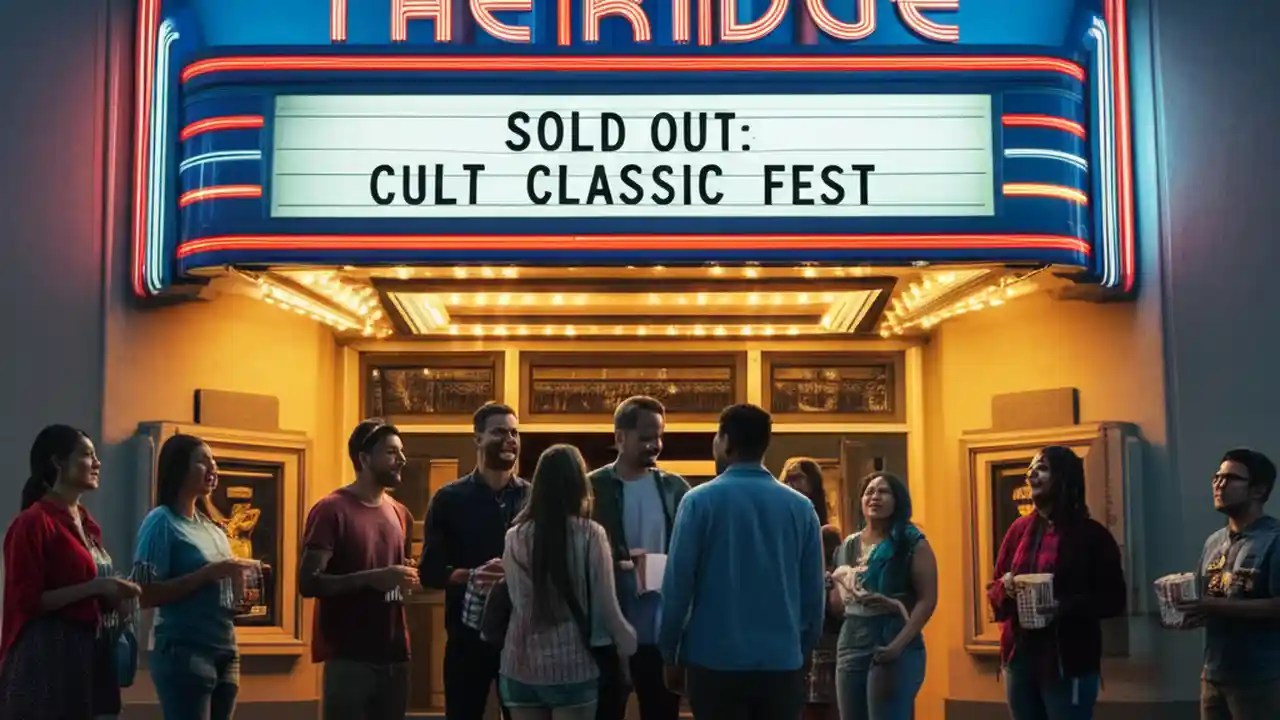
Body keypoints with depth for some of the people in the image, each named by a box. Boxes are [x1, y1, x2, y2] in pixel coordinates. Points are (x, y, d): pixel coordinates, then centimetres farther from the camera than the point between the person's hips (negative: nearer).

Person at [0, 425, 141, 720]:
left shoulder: (86, 522, 15)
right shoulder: (34, 522, -10)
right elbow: (27, 601, -15)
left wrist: (114, 595, 6)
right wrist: (95, 588, -20)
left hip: (91, 651, 8)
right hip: (49, 653, -8)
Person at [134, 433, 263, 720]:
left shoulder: (210, 526, 14)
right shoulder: (161, 522, -7)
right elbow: (147, 595, -16)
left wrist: (238, 579, 2)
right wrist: (209, 572, -21)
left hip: (225, 652, 7)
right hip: (184, 653, -7)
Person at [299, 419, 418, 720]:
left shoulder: (400, 514, 14)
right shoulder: (331, 510, -7)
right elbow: (308, 583, -14)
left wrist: (407, 580, 5)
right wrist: (371, 579, -25)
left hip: (394, 655, 7)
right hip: (349, 657, -7)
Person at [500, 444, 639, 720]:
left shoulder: (516, 537, -3)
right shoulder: (590, 534, -9)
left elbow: (516, 601, -1)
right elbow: (605, 606, -4)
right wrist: (628, 641, 13)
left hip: (521, 666, 2)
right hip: (572, 666, -2)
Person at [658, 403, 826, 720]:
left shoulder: (701, 501, -6)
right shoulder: (801, 507, 3)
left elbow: (677, 585, -6)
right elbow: (814, 592, 6)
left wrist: (670, 654, 5)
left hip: (716, 662, -2)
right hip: (782, 663, 3)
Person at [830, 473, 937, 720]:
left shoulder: (911, 543, -1)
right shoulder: (848, 546, 14)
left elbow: (928, 599, -10)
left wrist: (898, 644, -21)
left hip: (893, 647, -6)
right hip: (851, 646, 6)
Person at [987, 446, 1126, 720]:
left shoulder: (1091, 534, -3)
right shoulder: (1019, 529, 10)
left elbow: (1114, 599, -6)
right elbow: (993, 590, 14)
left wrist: (1066, 607, -21)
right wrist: (1004, 587, -10)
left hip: (1068, 661, -5)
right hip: (1019, 657, 5)